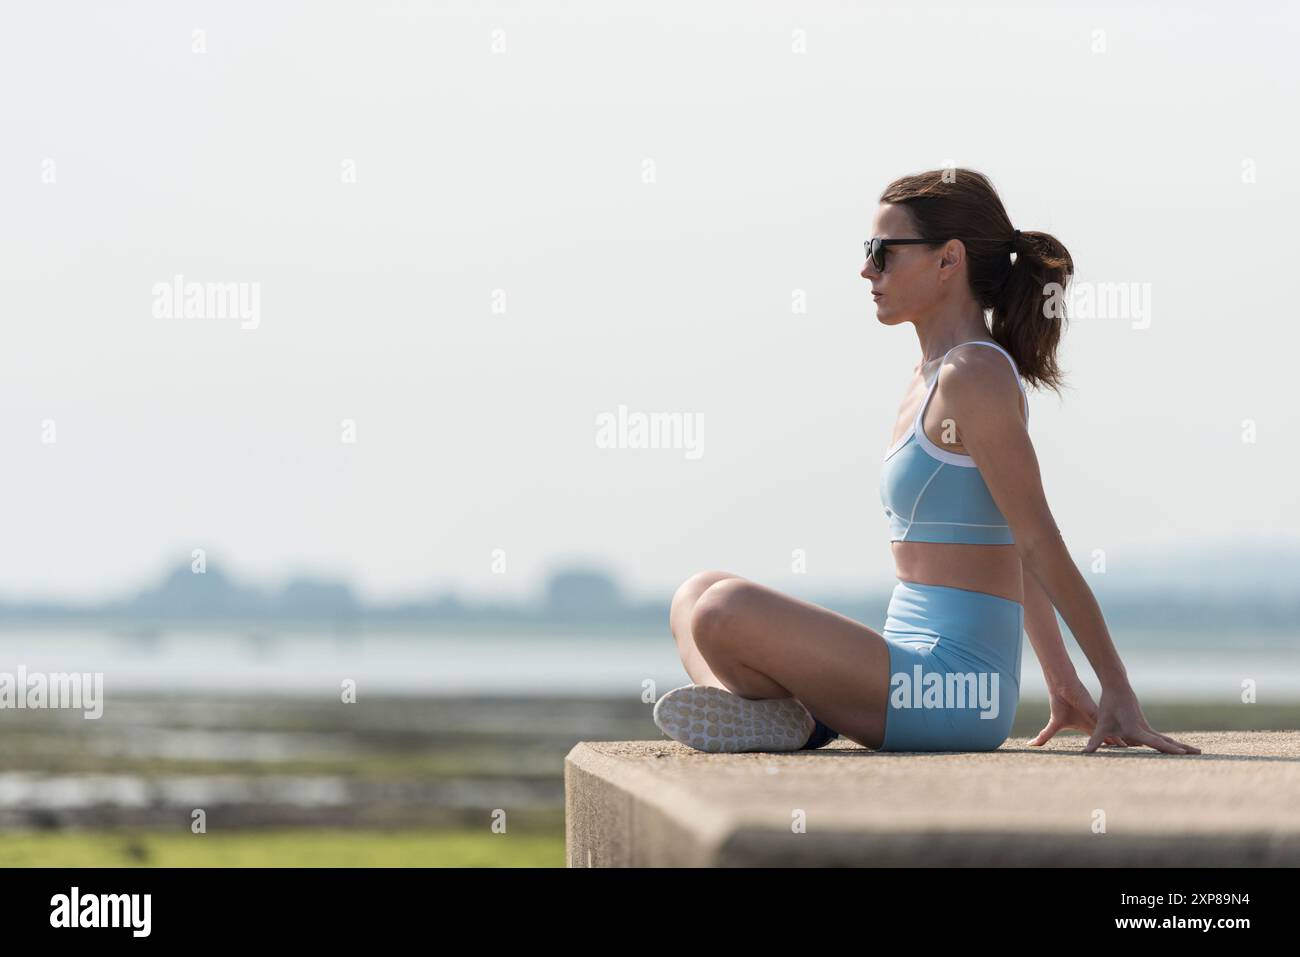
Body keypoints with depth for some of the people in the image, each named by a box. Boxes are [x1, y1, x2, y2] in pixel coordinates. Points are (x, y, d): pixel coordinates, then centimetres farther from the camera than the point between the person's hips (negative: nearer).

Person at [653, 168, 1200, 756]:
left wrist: (1118, 692, -13)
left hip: (951, 685, -10)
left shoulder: (974, 375, -12)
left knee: (725, 611, -27)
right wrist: (1064, 687, 25)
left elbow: (1038, 543, -14)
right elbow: (1017, 550, 23)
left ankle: (793, 723, -1)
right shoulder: (933, 378, 19)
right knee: (697, 596, 14)